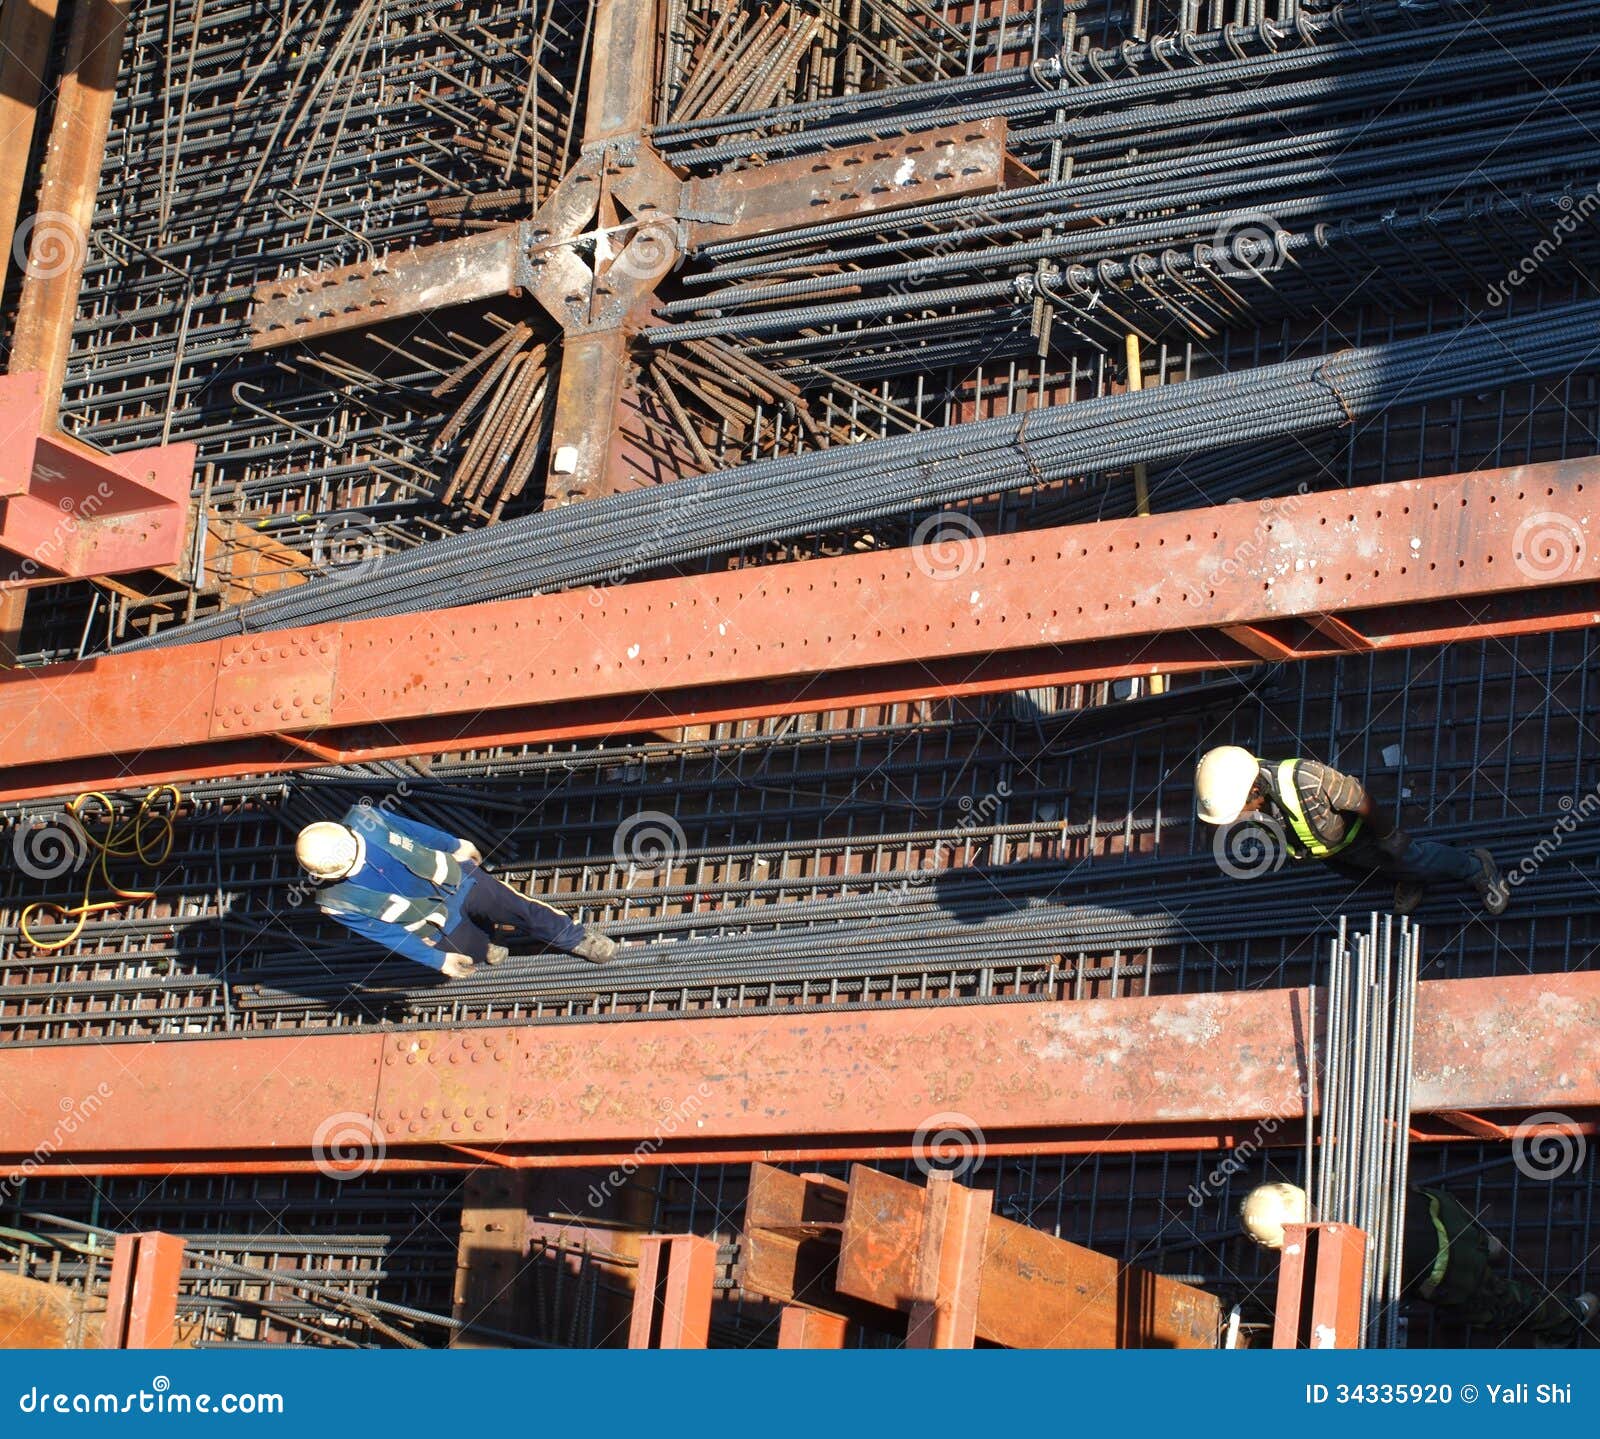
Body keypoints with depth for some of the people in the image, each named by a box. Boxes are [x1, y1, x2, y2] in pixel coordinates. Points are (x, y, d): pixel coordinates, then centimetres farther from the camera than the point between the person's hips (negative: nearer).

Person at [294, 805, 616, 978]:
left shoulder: (363, 820, -23)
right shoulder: (336, 901, -26)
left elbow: (410, 830, -2)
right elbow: (384, 934, -16)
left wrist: (455, 845, 11)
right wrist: (438, 960, -14)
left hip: (456, 879, 1)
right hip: (438, 926, -1)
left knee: (523, 910, 3)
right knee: (476, 952, 17)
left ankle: (578, 939, 27)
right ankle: (485, 949, 54)